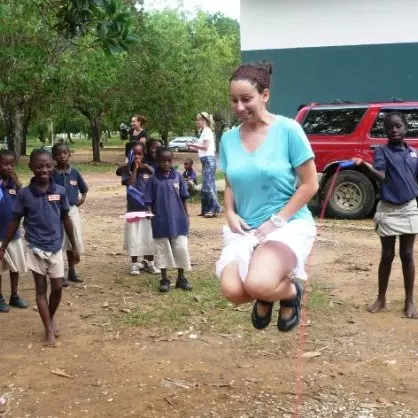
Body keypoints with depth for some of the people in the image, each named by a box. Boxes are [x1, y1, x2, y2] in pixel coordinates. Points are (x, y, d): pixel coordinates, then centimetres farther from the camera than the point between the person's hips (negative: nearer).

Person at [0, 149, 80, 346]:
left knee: (57, 288, 7)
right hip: (35, 248, -2)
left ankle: (51, 319, 33)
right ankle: (48, 329, 14)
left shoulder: (60, 191, -5)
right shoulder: (24, 193, -10)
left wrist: (74, 246, 8)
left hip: (56, 248, 2)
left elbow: (66, 219, 4)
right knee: (41, 288, 6)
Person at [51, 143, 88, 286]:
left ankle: (72, 272, 27)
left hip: (72, 210, 3)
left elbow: (84, 188, 13)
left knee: (74, 243, 11)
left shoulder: (74, 172, 1)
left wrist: (82, 198, -2)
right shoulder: (51, 174, -8)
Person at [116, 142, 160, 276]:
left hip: (148, 209, 1)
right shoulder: (127, 170, -3)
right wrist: (134, 169, -16)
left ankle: (150, 263, 19)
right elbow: (130, 185, -18)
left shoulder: (149, 169, 1)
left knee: (150, 237, 7)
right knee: (134, 238, 2)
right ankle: (134, 264, 13)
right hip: (133, 209, -1)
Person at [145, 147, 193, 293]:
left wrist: (187, 216, 8)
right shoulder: (153, 179, -4)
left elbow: (184, 198, 7)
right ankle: (164, 279, 18)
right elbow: (149, 201, -2)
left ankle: (181, 278, 16)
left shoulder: (178, 176, 1)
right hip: (161, 221, -1)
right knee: (162, 249, 7)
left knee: (181, 248, 3)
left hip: (178, 220, 1)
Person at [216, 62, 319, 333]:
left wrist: (277, 221, -13)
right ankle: (265, 299, 16)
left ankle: (291, 292, 6)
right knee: (232, 290, -22)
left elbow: (310, 185, -8)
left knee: (258, 284, -31)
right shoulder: (229, 139, 4)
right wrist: (231, 214, -2)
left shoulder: (288, 130, -10)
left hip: (289, 224, -4)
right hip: (245, 228, 4)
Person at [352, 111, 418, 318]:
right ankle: (381, 298, 19)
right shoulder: (382, 151, -5)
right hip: (388, 210, -3)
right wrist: (364, 166, -40)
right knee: (387, 255, 5)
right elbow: (380, 176, -21)